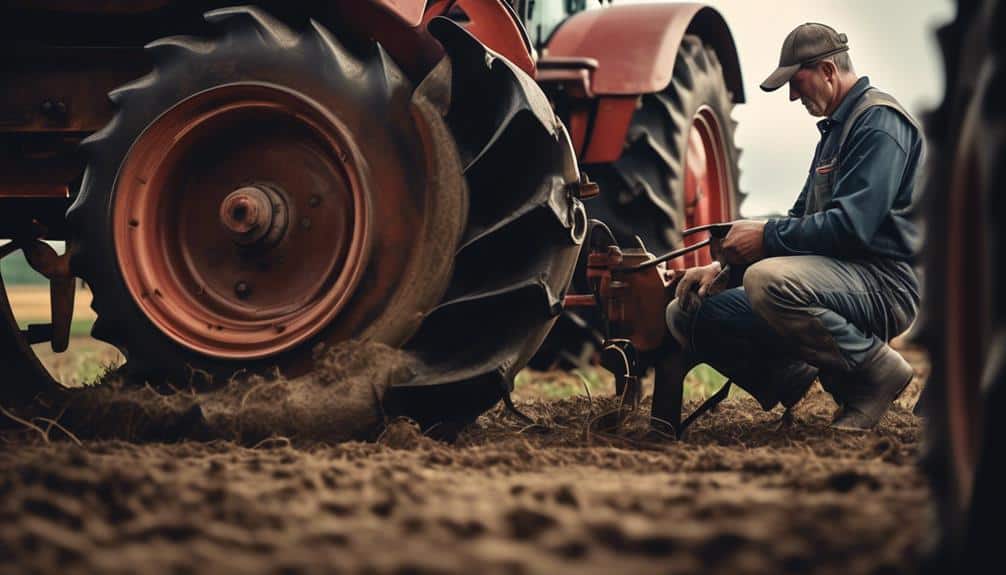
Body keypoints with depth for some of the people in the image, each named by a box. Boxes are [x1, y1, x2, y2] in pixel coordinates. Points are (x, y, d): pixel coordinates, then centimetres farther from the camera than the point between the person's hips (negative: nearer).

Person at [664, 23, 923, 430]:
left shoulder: (880, 121, -10)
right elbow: (802, 221, 22)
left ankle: (875, 369, -17)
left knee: (768, 280, -39)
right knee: (687, 315, 3)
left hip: (881, 281, -9)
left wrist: (766, 238, -15)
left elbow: (852, 225, -23)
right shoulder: (836, 128, 22)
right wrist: (724, 266, 9)